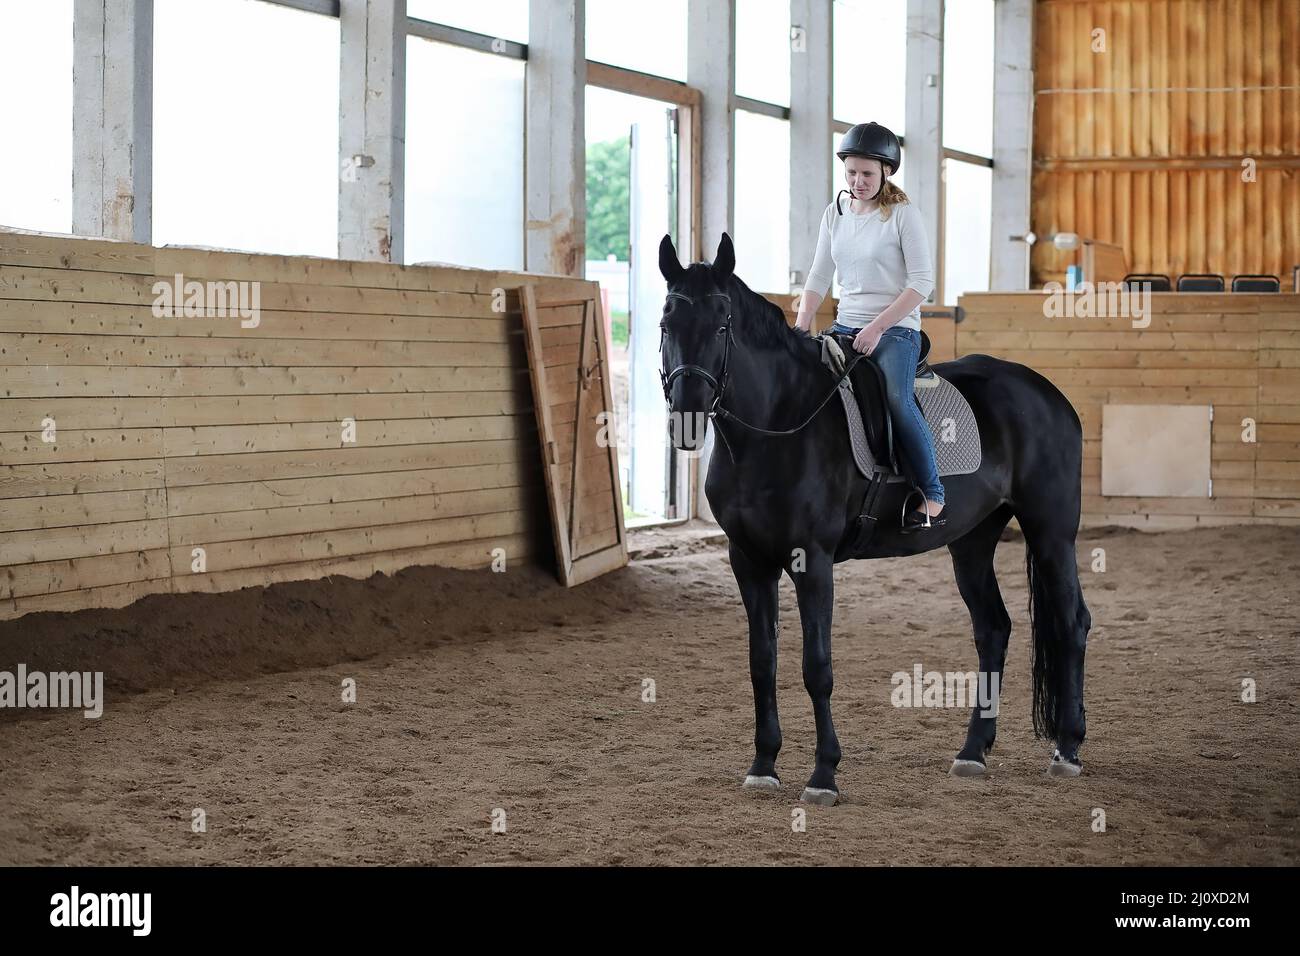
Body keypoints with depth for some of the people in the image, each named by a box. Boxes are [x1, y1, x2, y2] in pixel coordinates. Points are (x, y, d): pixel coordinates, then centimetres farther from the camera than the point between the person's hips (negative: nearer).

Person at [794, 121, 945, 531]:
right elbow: (818, 278, 10)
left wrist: (877, 328, -18)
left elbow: (922, 282, -11)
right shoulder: (836, 213, 9)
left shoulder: (902, 214, -7)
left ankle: (933, 494, -20)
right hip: (845, 326, 6)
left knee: (896, 398, -29)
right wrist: (799, 331, -3)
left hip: (896, 330, -6)